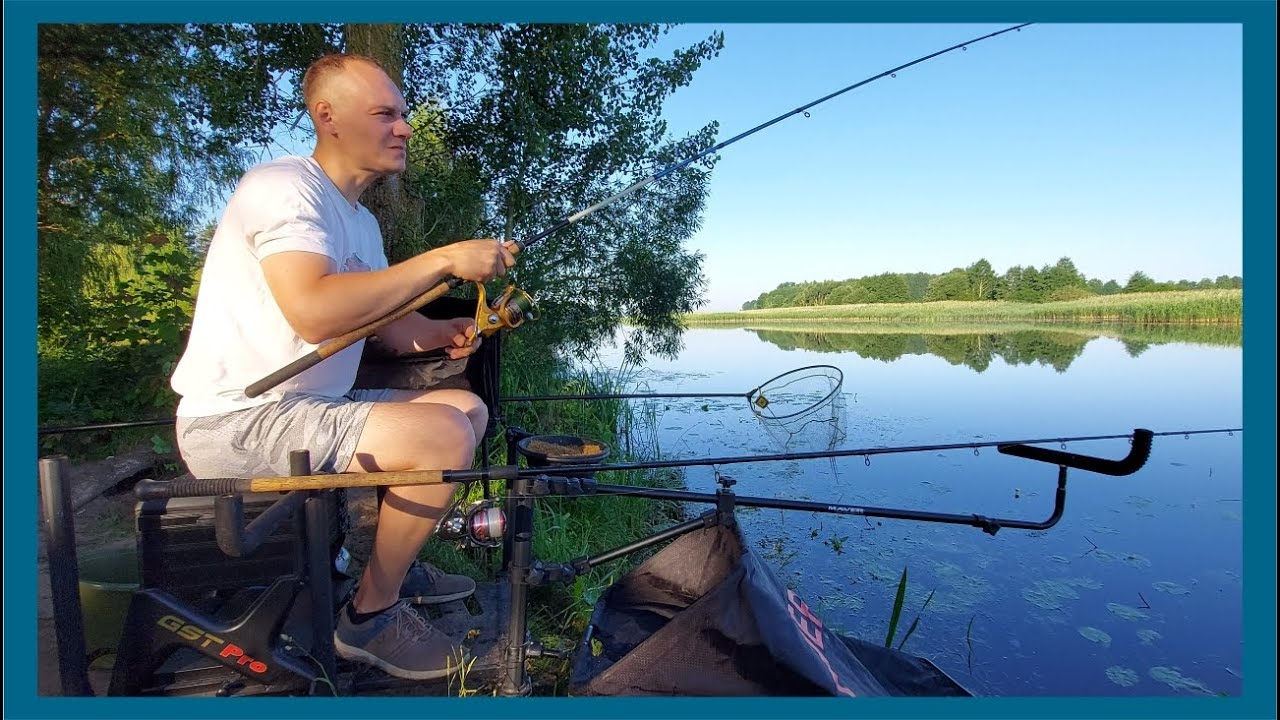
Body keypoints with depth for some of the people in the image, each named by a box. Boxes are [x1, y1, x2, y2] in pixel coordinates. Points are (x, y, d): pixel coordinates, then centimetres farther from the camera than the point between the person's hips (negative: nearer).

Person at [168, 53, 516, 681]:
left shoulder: (361, 221, 14)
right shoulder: (282, 186, -15)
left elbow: (391, 327, 13)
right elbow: (314, 314, -31)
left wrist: (450, 333, -8)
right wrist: (444, 260, -26)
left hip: (309, 406, 10)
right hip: (235, 421, -9)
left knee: (468, 409, 10)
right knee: (445, 436, -26)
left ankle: (398, 562, 20)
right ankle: (370, 616, -4)